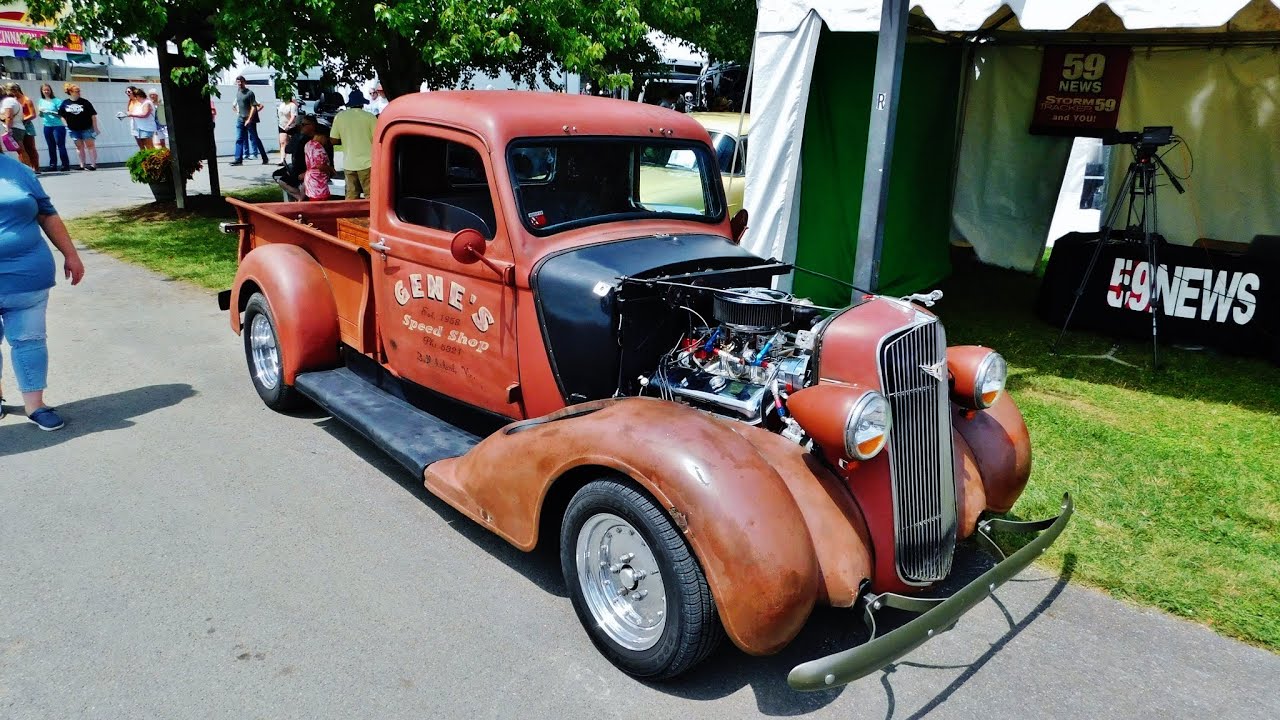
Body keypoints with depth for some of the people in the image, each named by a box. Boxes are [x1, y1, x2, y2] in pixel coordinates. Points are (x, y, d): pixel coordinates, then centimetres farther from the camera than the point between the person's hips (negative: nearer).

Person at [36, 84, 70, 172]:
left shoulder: (56, 101, -4)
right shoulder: (41, 101, 12)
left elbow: (61, 113, -8)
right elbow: (40, 115, 16)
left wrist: (51, 112, -21)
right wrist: (40, 111, -5)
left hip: (58, 125, -5)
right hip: (47, 126, 5)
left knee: (60, 145, -8)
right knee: (51, 147, 8)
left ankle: (66, 165, -6)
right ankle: (52, 165, 12)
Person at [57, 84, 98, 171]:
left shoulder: (85, 102, -5)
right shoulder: (65, 103, 1)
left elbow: (93, 115, -4)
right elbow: (62, 115, 10)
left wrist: (95, 128, -7)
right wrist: (67, 125, 1)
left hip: (86, 128, -3)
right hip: (74, 129, 3)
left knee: (90, 146, -1)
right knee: (79, 147, 9)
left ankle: (93, 164, 2)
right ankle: (82, 165, 15)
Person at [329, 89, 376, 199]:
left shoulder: (339, 116, 3)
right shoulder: (370, 117, -7)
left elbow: (334, 140, 6)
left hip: (348, 163, 4)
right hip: (366, 162, -4)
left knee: (351, 195, 9)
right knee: (370, 195, -1)